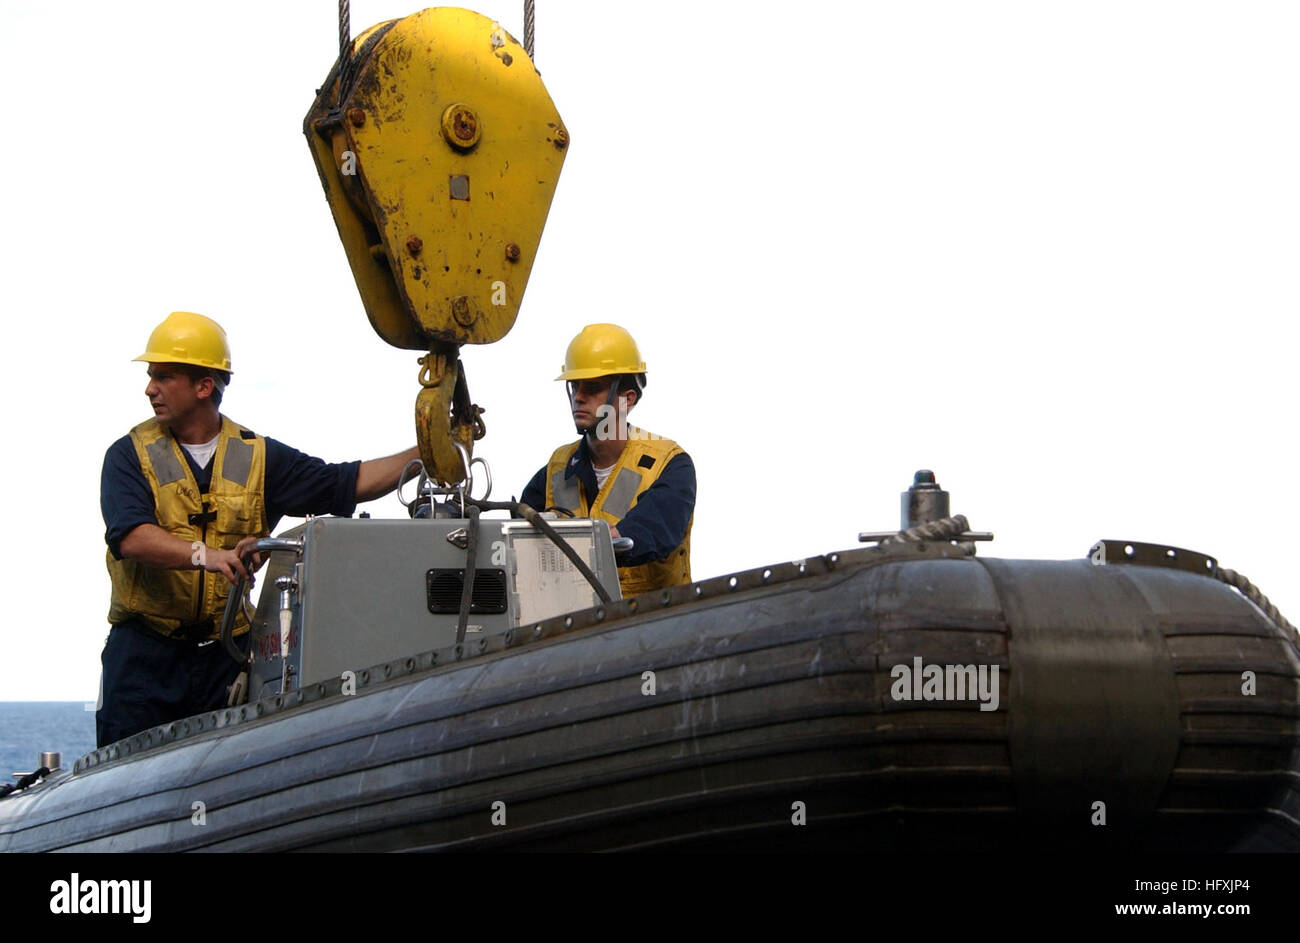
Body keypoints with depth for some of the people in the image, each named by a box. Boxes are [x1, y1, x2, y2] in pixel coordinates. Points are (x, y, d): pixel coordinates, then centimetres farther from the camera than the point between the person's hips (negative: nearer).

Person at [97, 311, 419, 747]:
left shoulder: (258, 457, 10)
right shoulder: (130, 455, 1)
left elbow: (351, 483, 11)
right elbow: (132, 538, -16)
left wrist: (424, 456, -2)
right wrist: (209, 556, -31)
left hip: (224, 652, 2)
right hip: (145, 649, -2)